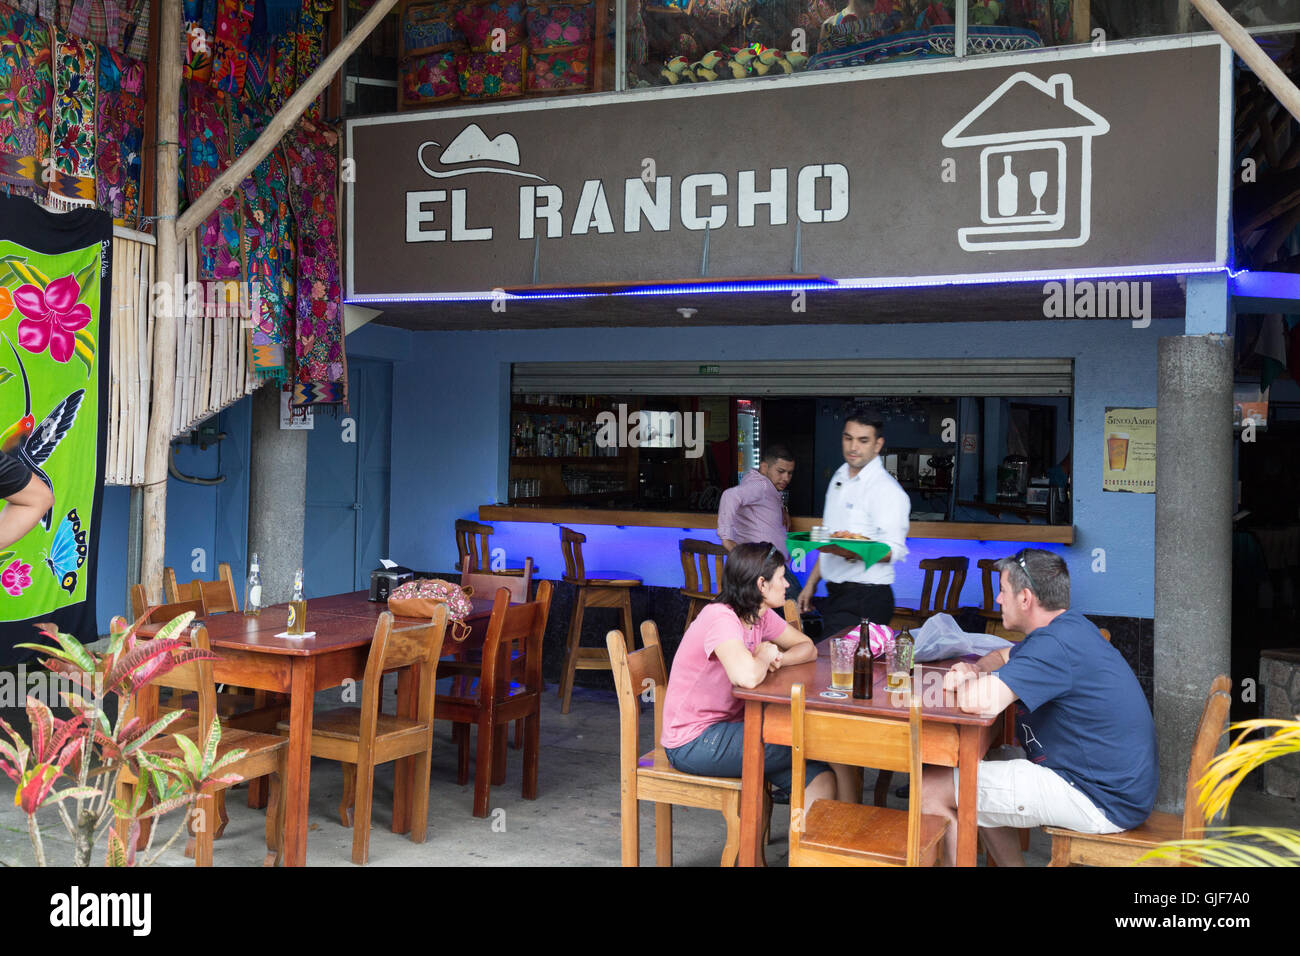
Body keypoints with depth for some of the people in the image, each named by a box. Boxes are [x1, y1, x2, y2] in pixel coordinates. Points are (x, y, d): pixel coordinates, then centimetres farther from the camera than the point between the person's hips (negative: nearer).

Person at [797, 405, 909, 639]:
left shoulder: (888, 490, -11)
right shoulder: (839, 477, 16)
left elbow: (895, 550, -19)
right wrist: (811, 583, 21)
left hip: (866, 600, -8)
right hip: (837, 594, 8)